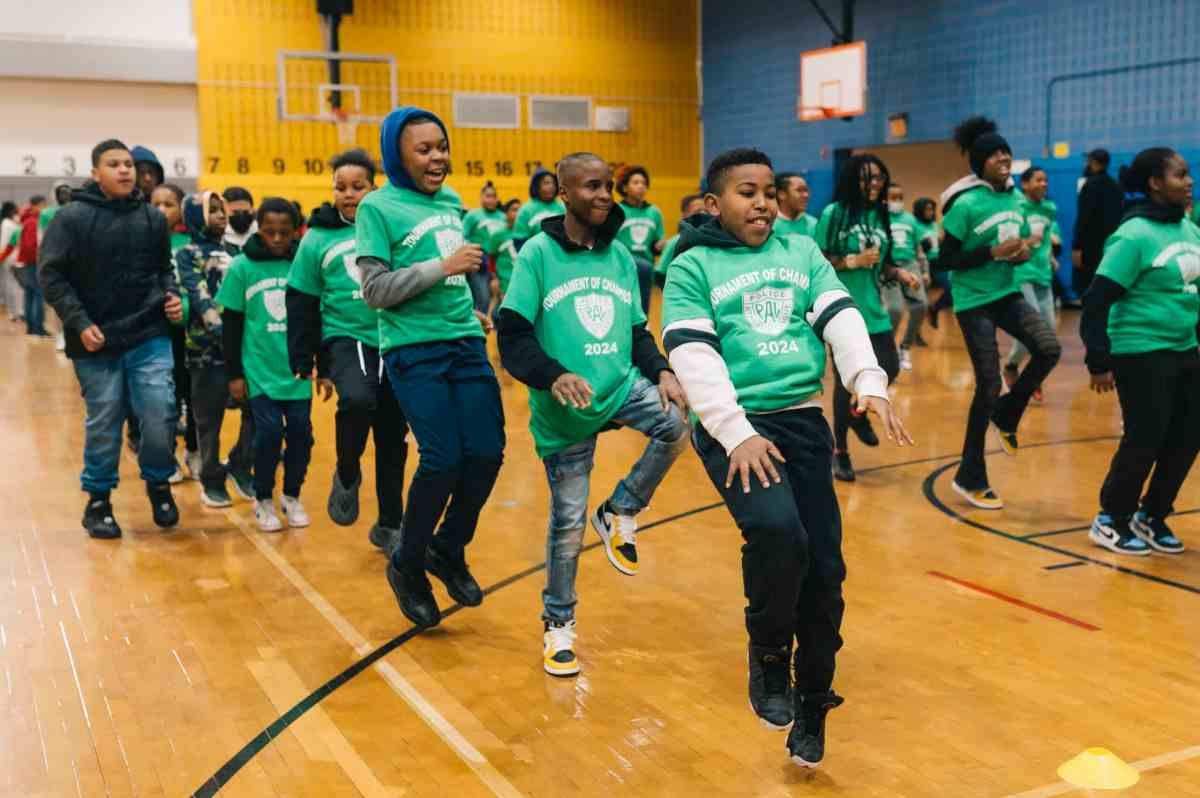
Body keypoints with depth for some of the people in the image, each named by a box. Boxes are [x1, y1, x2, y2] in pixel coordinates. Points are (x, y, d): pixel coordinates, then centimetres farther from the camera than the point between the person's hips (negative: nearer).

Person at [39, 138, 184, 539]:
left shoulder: (153, 218, 8)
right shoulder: (72, 218, -4)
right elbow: (51, 276, -5)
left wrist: (172, 295, 0)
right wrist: (79, 323, -14)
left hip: (150, 338, 2)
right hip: (96, 341, -2)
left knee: (161, 413, -4)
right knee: (103, 424, 5)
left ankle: (159, 483, 21)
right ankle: (98, 501, 22)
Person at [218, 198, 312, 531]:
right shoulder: (241, 267, -3)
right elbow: (231, 326, 1)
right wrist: (233, 374, 0)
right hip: (260, 371, -2)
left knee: (300, 432, 3)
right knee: (269, 432, -7)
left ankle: (292, 497, 26)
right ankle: (263, 500, 15)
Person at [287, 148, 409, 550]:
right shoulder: (317, 237, 3)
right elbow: (301, 305, 6)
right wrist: (307, 364, 4)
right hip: (344, 337, -2)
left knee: (393, 439, 9)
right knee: (357, 399, -32)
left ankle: (389, 525, 26)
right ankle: (346, 475, -3)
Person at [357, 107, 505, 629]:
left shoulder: (449, 201, 14)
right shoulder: (378, 207, -5)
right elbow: (375, 290, -12)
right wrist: (443, 267, -16)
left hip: (465, 343, 6)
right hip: (413, 350, -6)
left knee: (487, 452, -2)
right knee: (443, 459, -11)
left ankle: (448, 551, 22)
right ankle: (408, 566, 13)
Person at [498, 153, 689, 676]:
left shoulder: (620, 255, 7)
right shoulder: (538, 253, -8)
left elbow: (637, 332, 13)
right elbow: (513, 336, -11)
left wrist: (661, 372, -5)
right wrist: (554, 376, -26)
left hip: (622, 385, 4)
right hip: (564, 408, -4)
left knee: (677, 423, -25)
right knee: (568, 523, 2)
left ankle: (620, 513, 2)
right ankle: (557, 622, 26)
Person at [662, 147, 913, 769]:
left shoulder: (802, 252, 14)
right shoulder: (692, 266, 1)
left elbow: (841, 317, 4)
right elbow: (693, 356, -9)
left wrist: (869, 383, -14)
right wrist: (737, 432, -19)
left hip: (804, 420, 5)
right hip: (733, 426, -4)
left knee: (824, 565, 2)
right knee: (777, 530, -28)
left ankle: (811, 708, 20)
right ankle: (768, 656, 0)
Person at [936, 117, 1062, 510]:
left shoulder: (1015, 198, 6)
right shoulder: (966, 205, -15)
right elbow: (946, 260, -16)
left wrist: (1023, 253, -5)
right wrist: (994, 253, -23)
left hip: (1008, 294, 6)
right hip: (974, 301, -6)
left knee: (1049, 349, -17)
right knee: (988, 386, -5)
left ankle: (1006, 415, 12)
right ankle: (970, 478, 10)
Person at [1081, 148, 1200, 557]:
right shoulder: (1134, 235, -15)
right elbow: (1097, 301, -16)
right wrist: (1099, 362, -18)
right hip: (1141, 352, -7)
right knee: (1145, 441, -2)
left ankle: (1151, 516, 27)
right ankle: (1111, 522, 17)